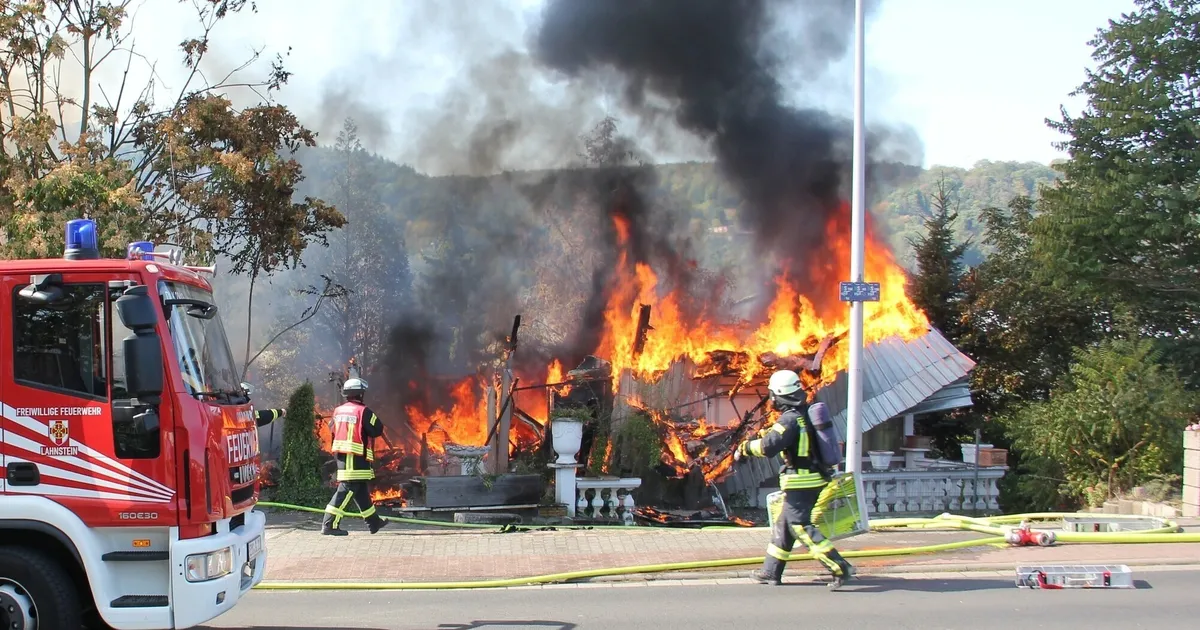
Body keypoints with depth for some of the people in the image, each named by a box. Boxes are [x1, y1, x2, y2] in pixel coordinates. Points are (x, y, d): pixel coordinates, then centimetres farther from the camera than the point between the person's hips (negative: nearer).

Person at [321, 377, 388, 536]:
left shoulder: (338, 411, 11)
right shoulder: (363, 411, -11)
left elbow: (335, 431, 18)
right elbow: (377, 430, -8)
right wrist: (375, 419, 9)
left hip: (341, 455, 8)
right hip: (356, 457, -8)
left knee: (361, 489, 16)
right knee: (347, 489, -8)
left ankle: (374, 522, 26)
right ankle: (329, 525, -13)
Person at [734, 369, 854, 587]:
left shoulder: (790, 420, -18)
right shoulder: (808, 414, 11)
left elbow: (768, 446, -26)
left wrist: (744, 448, -11)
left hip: (800, 483, -10)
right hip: (816, 479, 10)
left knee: (801, 527, -7)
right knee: (784, 524, 17)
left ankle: (840, 567, -14)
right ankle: (771, 571, 25)